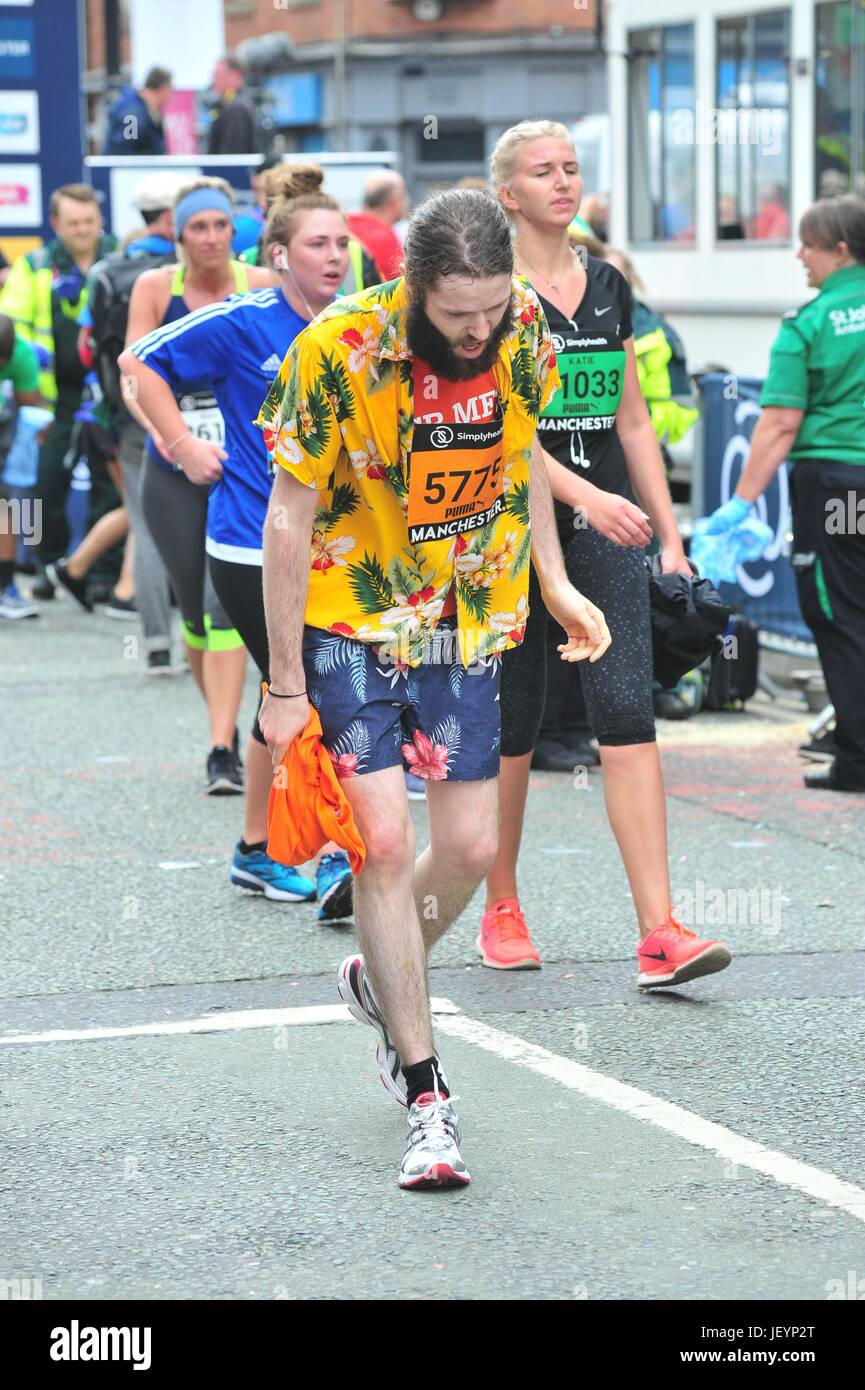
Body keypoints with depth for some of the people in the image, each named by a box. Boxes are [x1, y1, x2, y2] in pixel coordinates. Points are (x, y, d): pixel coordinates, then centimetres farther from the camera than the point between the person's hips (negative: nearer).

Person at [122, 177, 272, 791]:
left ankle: (223, 753, -17)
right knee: (196, 614, 12)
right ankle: (227, 726, 34)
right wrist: (158, 424, -26)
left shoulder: (261, 287, -3)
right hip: (174, 471, 2)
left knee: (226, 605, -15)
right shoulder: (155, 287, -1)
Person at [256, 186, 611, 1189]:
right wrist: (285, 682, -11)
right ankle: (425, 1096, -4)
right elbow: (290, 520, -14)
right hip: (351, 618, -4)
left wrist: (554, 581, 11)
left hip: (466, 620, 4)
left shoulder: (522, 329, -9)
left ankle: (382, 983, 33)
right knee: (386, 840, -12)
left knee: (468, 846, 2)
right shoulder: (337, 353, -22)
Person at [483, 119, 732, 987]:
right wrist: (585, 496, -27)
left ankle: (659, 934, -13)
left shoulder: (608, 286, 12)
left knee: (627, 713, -8)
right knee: (513, 720, 6)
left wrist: (669, 534, 12)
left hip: (606, 525, 4)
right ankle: (500, 909, 25)